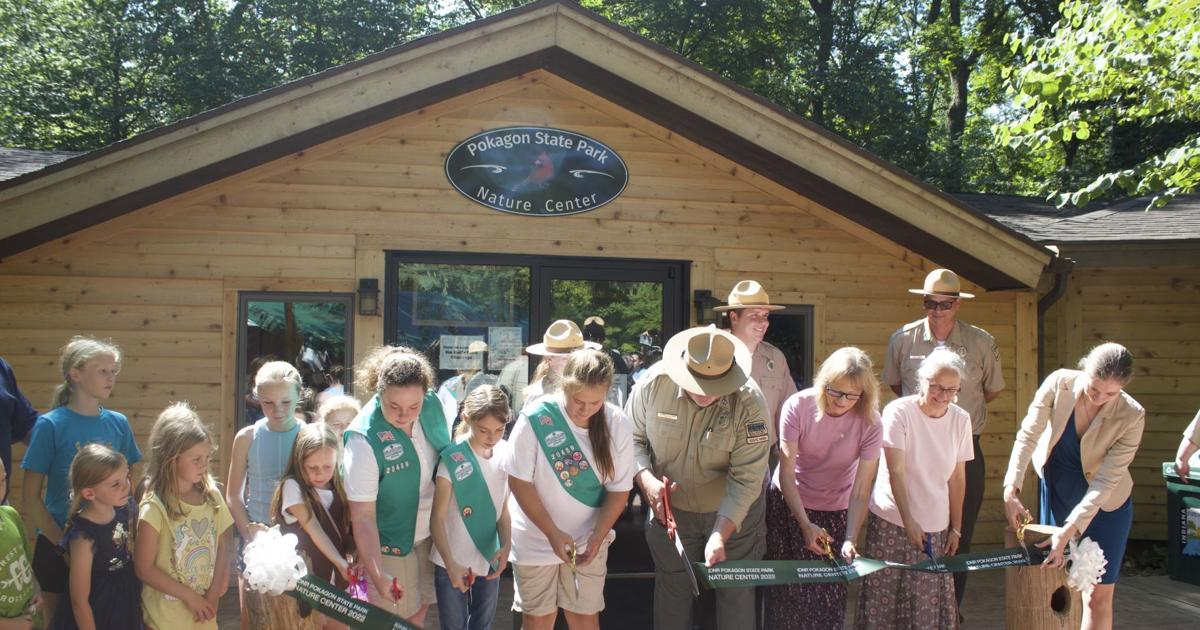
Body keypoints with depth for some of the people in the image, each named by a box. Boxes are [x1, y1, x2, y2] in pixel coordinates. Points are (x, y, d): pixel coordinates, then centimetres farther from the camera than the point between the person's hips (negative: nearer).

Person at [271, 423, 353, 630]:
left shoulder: (338, 489, 5)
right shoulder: (293, 487, -11)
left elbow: (346, 532, 3)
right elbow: (314, 530, -20)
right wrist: (340, 563, -30)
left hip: (336, 581, 5)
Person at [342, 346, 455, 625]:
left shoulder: (437, 406, -15)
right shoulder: (365, 440, -29)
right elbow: (362, 517, -25)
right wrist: (377, 575, -31)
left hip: (431, 534, 5)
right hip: (391, 544, -5)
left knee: (420, 610, 20)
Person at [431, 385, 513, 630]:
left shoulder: (505, 454, -5)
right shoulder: (453, 460, -19)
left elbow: (503, 507, 3)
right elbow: (438, 518, -15)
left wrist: (506, 546, -12)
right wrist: (450, 564, -24)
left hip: (489, 560, 4)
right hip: (453, 562, -4)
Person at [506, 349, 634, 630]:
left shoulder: (616, 424, -11)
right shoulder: (535, 418, -19)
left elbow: (620, 489, -4)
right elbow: (519, 481, -13)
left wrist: (598, 536, -16)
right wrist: (552, 533, -18)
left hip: (587, 541, 2)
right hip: (537, 539, -1)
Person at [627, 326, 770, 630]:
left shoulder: (749, 402, -27)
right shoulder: (654, 383, -21)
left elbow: (746, 479, -25)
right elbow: (633, 438, -6)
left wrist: (720, 535, -33)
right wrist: (646, 480, -23)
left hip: (733, 512, -1)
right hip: (670, 507, 2)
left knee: (737, 593, 13)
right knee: (672, 589, 18)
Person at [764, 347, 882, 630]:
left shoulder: (869, 422, -16)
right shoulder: (798, 406, -19)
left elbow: (860, 491, -18)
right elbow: (786, 474, -19)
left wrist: (850, 540, -28)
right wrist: (805, 525, -27)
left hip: (835, 511, 1)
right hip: (788, 504, -1)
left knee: (830, 594, 1)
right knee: (788, 591, 3)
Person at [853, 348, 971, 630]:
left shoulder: (961, 420, 4)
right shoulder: (898, 411, -9)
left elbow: (958, 478, 9)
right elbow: (895, 472, -12)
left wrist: (956, 528, 8)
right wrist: (909, 522, -18)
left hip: (936, 527, 4)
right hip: (893, 523, -3)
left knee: (931, 604, 1)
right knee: (885, 600, -3)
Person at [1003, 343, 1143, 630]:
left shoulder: (1131, 416, -25)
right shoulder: (1058, 383, -20)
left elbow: (1106, 481, -26)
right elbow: (1028, 434, -18)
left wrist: (1068, 530, -33)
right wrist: (1011, 491, -28)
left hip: (1105, 503, -2)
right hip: (1057, 491, 2)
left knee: (1098, 595, 2)